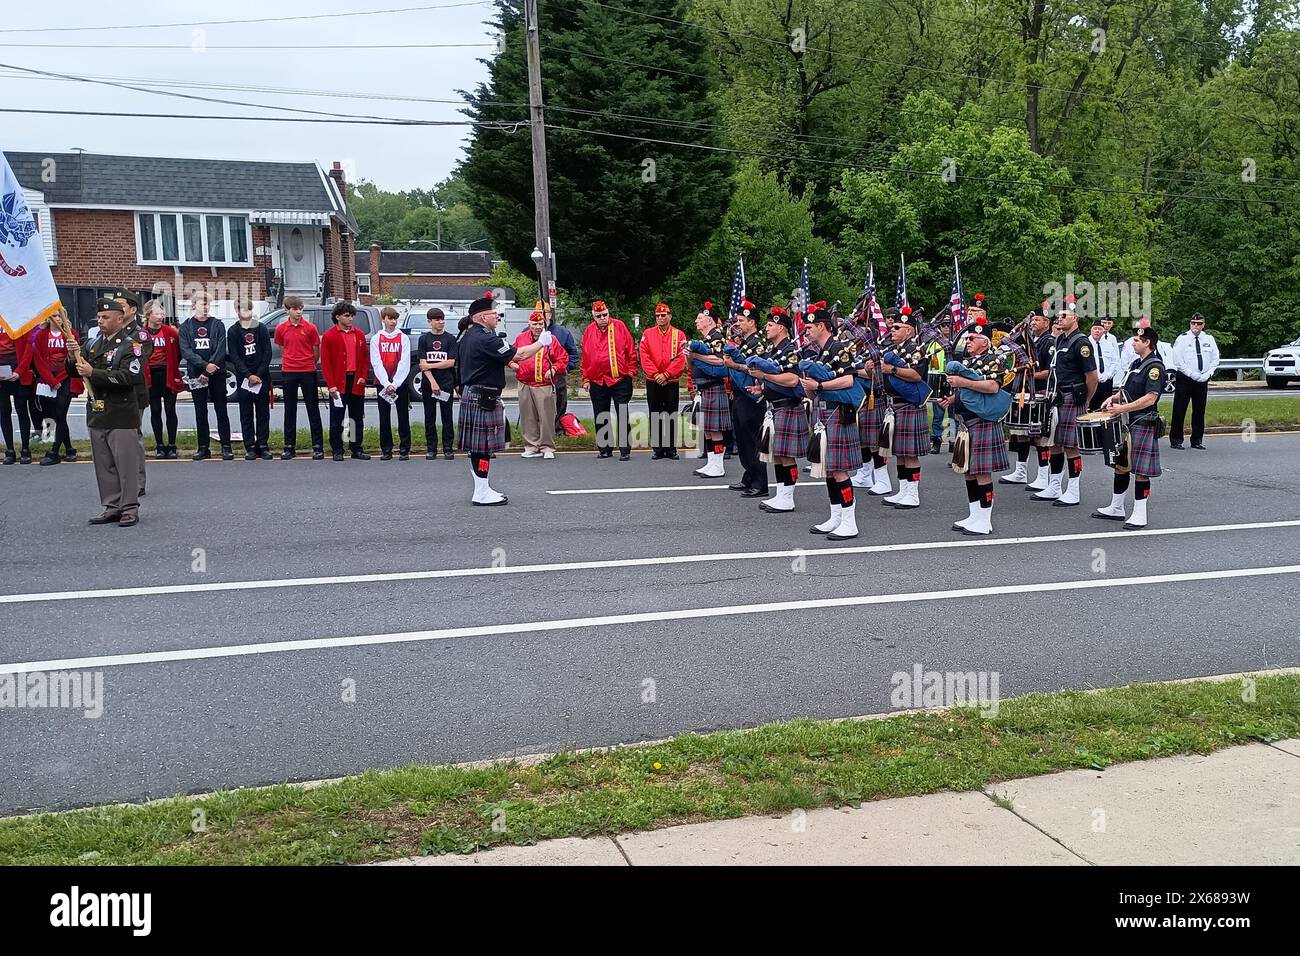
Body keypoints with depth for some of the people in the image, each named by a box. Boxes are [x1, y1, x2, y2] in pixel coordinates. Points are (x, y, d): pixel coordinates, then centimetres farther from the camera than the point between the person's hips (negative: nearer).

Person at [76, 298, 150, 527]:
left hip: (122, 415, -7)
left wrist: (93, 373, -22)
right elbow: (78, 371, 20)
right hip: (97, 413, 7)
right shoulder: (95, 343, 13)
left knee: (127, 463, -2)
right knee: (103, 465, 11)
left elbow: (129, 376, -22)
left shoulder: (131, 343, -9)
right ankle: (111, 507, 20)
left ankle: (130, 509, 6)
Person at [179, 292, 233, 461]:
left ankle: (226, 447, 3)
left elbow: (220, 350, -5)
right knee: (200, 413, 6)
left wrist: (209, 372, -13)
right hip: (196, 375, 1)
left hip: (217, 374, -1)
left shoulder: (218, 325, 4)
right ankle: (203, 447, 12)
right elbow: (185, 351, -4)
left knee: (221, 411, 0)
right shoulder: (186, 327, 7)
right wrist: (205, 365, -17)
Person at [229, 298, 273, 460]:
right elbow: (234, 357, -2)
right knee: (246, 415, 1)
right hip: (243, 378, 0)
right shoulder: (233, 331, 4)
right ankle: (250, 447, 5)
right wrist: (248, 375, -12)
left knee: (263, 413, 3)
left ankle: (263, 445, 8)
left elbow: (267, 353, 1)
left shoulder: (261, 328, 5)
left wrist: (259, 374, -9)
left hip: (262, 377, 1)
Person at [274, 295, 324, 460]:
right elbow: (282, 349, 16)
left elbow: (316, 352, 6)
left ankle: (318, 446, 5)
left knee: (313, 409, 1)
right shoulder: (281, 329, 3)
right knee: (290, 410, 8)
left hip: (308, 372, -2)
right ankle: (289, 446, 15)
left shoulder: (310, 328, -3)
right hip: (288, 373, 2)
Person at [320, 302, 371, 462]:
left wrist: (363, 376, -3)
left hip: (357, 383, 4)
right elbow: (325, 362, -6)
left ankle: (356, 449, 19)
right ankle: (337, 451, 10)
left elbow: (365, 357, 11)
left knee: (358, 418, 10)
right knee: (336, 419, 2)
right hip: (338, 384, -4)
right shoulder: (329, 336, -3)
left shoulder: (359, 334, 9)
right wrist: (331, 384, -12)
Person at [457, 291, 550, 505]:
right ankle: (482, 494, 0)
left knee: (478, 446, 13)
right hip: (483, 399, -10)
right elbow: (519, 355, -19)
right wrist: (541, 342, -6)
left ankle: (481, 489, 21)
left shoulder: (468, 336, 14)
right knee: (483, 446, -5)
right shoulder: (485, 339, -18)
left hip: (471, 395, 10)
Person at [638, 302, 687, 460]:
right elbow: (645, 357, -3)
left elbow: (681, 359, -6)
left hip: (672, 382, -1)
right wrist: (655, 375, -13)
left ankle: (671, 449, 10)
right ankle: (657, 449, 11)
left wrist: (666, 374, -15)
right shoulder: (647, 334, 5)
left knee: (671, 416, 2)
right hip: (652, 382, 1)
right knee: (655, 416, 4)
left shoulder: (679, 335, 2)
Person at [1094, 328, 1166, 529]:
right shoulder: (1137, 363, 14)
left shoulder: (1155, 367, -14)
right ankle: (1116, 509, 26)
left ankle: (1140, 515, 2)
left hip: (1142, 424, -9)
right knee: (1120, 466, 15)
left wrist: (1122, 408, -25)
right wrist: (1114, 397, 6)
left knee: (1140, 471, -4)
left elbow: (1150, 398, -24)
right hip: (1126, 423, 9)